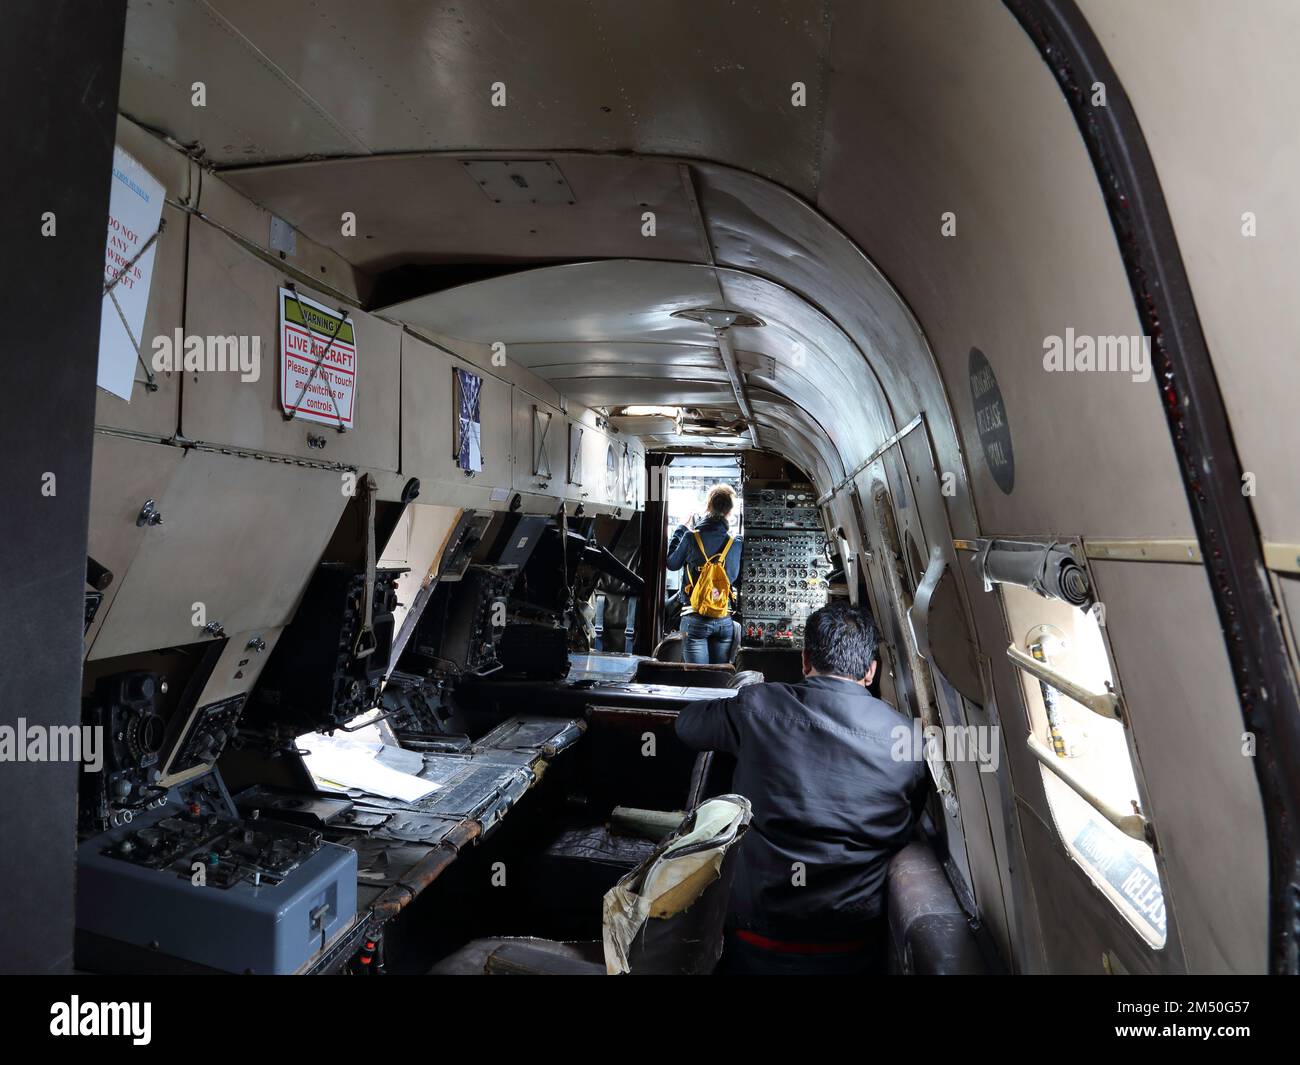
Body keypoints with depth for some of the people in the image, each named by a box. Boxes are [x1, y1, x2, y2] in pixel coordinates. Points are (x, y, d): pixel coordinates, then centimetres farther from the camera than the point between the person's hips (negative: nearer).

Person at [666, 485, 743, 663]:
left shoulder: (692, 537, -8)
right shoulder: (736, 543, -2)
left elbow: (672, 563, 8)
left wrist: (681, 529, 18)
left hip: (695, 619, -2)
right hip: (724, 620, 3)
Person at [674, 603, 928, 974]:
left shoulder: (758, 708, -13)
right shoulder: (906, 738, -8)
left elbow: (687, 724, 7)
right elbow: (908, 829, 10)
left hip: (758, 945, -1)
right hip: (853, 950, 2)